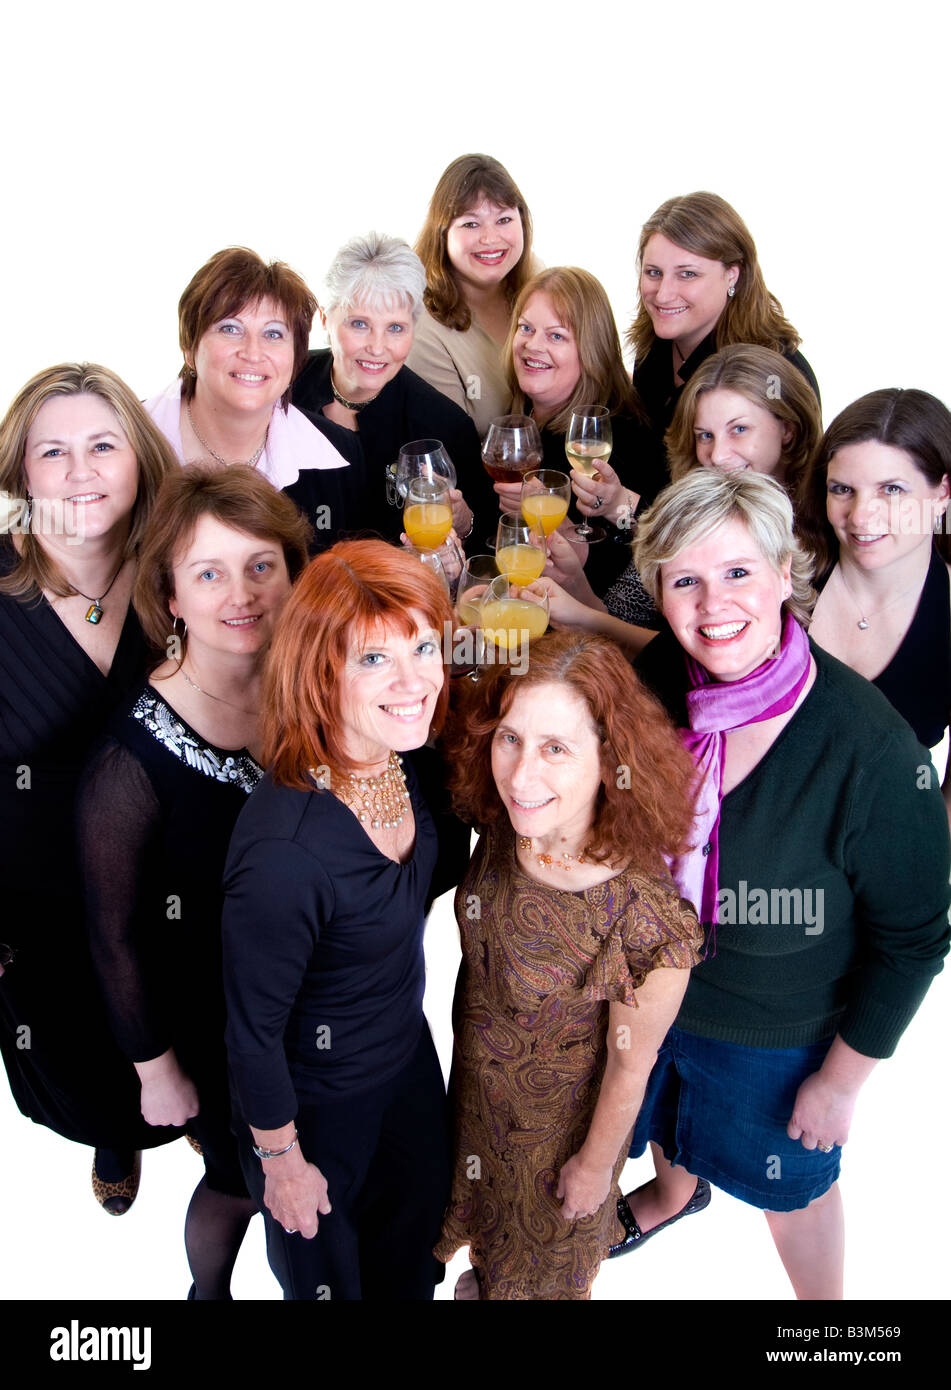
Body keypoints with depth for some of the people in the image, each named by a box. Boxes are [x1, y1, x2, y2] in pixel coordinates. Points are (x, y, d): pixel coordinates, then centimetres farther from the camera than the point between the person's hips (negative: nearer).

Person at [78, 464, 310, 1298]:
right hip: (220, 1024, -4)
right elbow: (115, 932, -16)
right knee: (240, 1181, 19)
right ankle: (210, 1292, 53)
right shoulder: (135, 755, -28)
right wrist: (155, 1067, -7)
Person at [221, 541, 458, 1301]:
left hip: (408, 1054, 6)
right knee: (328, 1272, 25)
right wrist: (282, 1161, -12)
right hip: (318, 1097, -6)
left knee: (416, 1241, 31)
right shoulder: (283, 851, -39)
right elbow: (254, 1026, -25)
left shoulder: (398, 766, -15)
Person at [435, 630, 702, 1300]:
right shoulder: (505, 824, -25)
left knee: (548, 1238, 29)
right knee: (487, 1193, 36)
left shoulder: (644, 916, -40)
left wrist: (595, 1163, -9)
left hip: (559, 1112, -5)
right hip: (477, 1072, 5)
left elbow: (630, 1067, -23)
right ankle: (488, 1276, 68)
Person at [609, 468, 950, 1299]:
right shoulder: (654, 680, -19)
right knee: (668, 1122, 33)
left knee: (792, 1184, 23)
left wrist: (842, 1079, -12)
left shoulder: (870, 746, -32)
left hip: (781, 1035, -4)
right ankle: (673, 1192, 69)